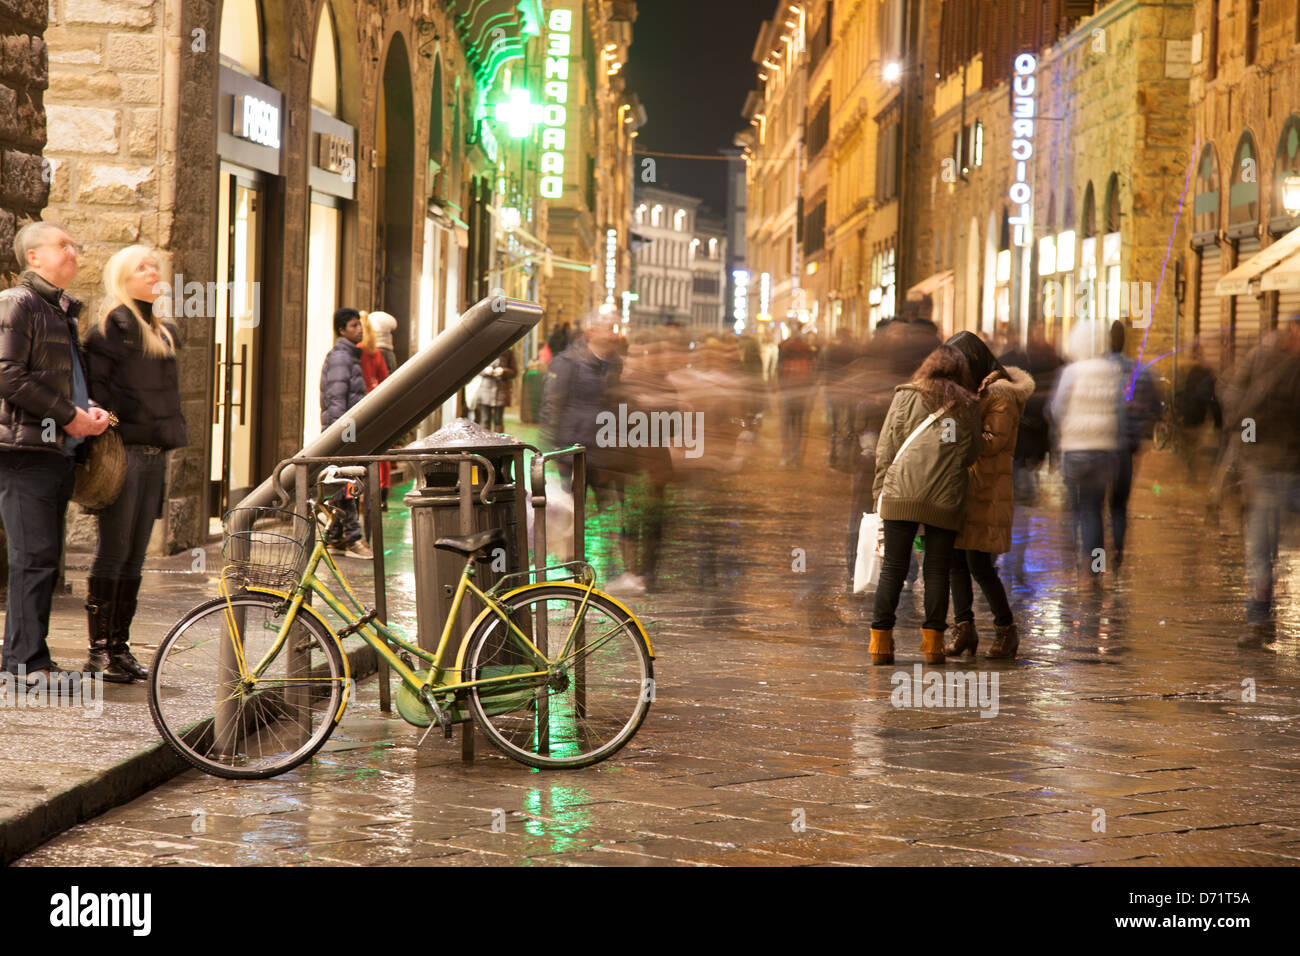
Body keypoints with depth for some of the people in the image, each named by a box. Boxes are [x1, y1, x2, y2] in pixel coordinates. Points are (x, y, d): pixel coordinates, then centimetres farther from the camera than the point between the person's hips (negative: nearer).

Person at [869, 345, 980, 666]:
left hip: (902, 496, 0)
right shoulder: (967, 407, 7)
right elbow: (971, 455, 12)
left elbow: (886, 448, 3)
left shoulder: (906, 397, 5)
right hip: (946, 501, 0)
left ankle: (880, 640, 2)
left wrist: (879, 491, 9)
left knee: (893, 568, 4)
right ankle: (933, 641, 4)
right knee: (937, 570, 7)